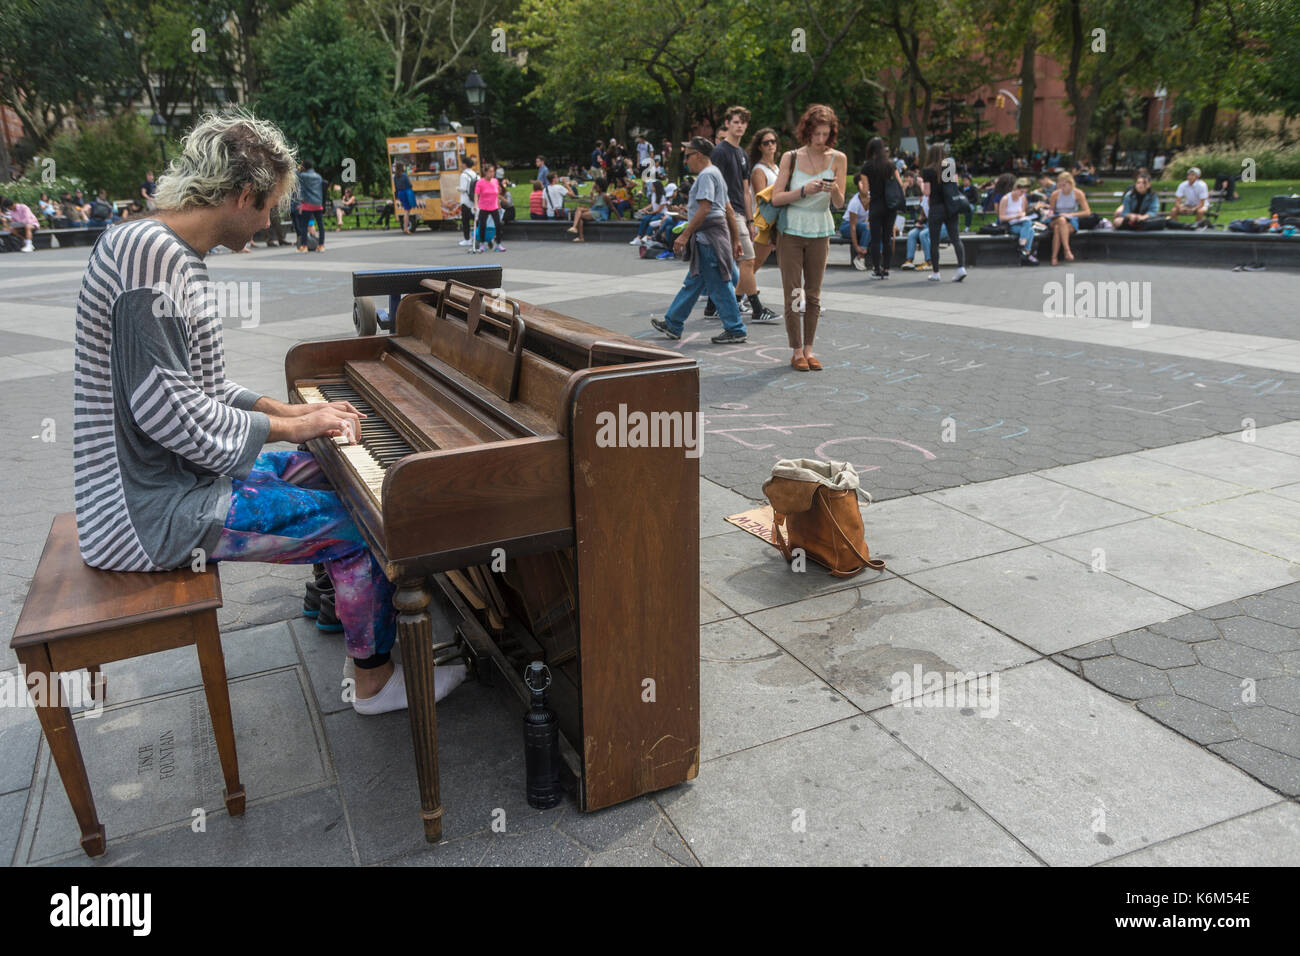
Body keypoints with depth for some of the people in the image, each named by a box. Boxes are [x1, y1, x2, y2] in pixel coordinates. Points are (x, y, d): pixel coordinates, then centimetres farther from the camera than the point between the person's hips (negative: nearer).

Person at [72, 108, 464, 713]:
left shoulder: (169, 252, 10)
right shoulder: (148, 253, -23)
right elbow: (166, 409, -26)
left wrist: (289, 411, 6)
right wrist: (285, 427, -15)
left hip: (174, 474, 11)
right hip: (155, 510, -10)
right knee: (363, 526, -10)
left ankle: (350, 610, 34)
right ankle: (376, 680, 8)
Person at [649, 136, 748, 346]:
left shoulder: (706, 175, -12)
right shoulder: (714, 173, 20)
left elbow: (704, 208, -21)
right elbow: (729, 210, 20)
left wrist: (685, 235, -22)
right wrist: (735, 240, 21)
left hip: (709, 235, -11)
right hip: (708, 238, 11)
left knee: (719, 285, -6)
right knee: (692, 283, 14)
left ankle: (735, 330, -1)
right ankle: (672, 325, 22)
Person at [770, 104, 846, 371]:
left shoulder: (838, 159, -1)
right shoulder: (791, 158, -5)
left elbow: (840, 203, -1)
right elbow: (776, 198, -8)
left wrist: (834, 191, -23)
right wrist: (804, 190, -22)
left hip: (820, 233, 2)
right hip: (791, 231, -2)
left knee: (814, 294, 5)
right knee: (792, 294, -3)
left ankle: (809, 348, 14)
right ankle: (796, 351, 5)